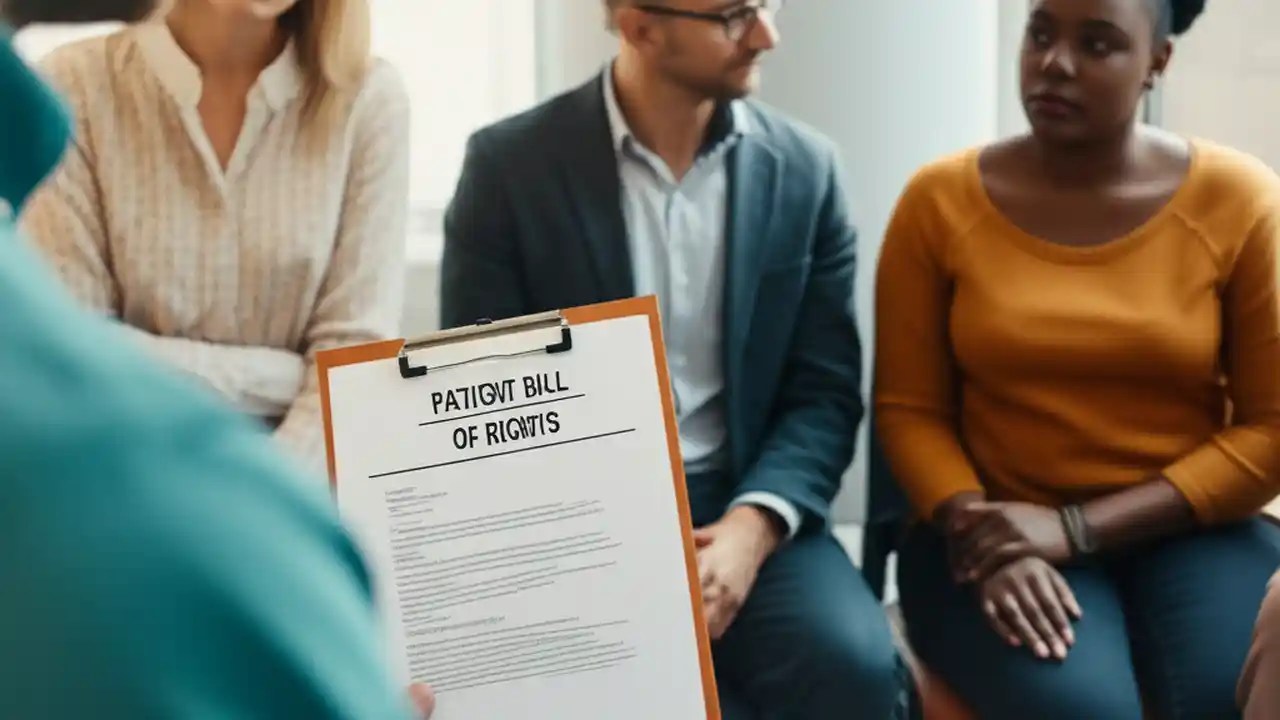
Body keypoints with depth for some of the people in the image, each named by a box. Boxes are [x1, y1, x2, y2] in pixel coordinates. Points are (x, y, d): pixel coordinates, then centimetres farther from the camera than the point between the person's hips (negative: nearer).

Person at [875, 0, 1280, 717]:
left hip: (1189, 532, 1)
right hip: (1000, 534, 0)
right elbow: (910, 411, 2)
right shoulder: (940, 201, 0)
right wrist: (989, 539, -17)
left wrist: (1074, 529, -13)